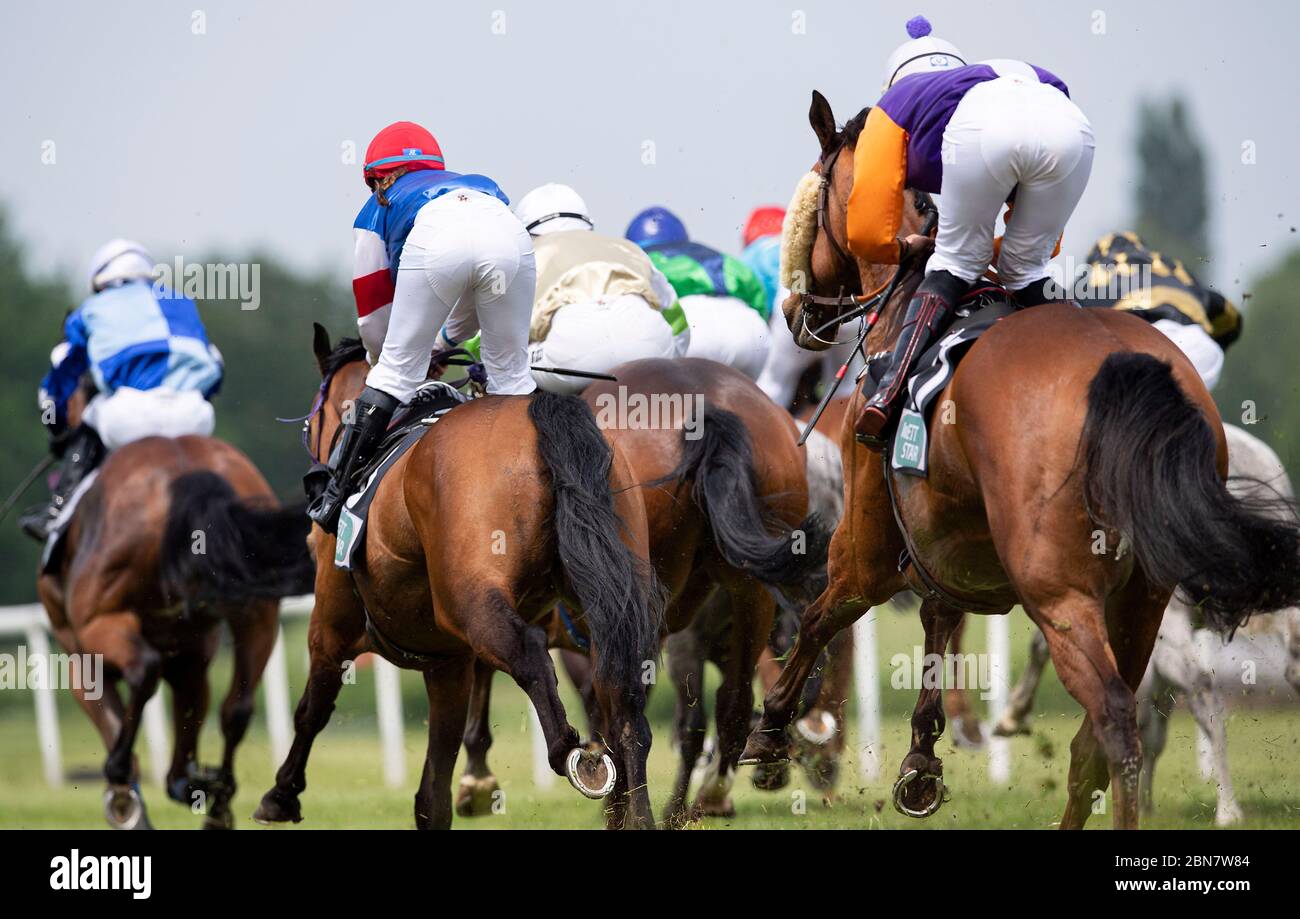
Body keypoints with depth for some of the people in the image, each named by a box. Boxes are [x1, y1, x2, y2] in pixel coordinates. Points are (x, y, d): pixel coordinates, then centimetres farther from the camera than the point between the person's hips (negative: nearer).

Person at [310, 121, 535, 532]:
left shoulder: (376, 209, 37)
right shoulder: (482, 184, 46)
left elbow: (372, 313, 40)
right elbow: (486, 298, 52)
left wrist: (384, 364, 59)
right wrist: (444, 339, 66)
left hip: (436, 240, -2)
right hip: (509, 235, 2)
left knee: (398, 370, 11)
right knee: (510, 372, 18)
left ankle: (338, 490, 10)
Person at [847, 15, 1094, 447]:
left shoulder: (896, 102, 37)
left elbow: (867, 235, 31)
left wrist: (902, 249, 51)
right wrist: (992, 250, 60)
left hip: (982, 128, -3)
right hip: (1069, 123, 3)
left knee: (957, 261, 15)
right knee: (1026, 271, 22)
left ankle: (889, 390, -1)